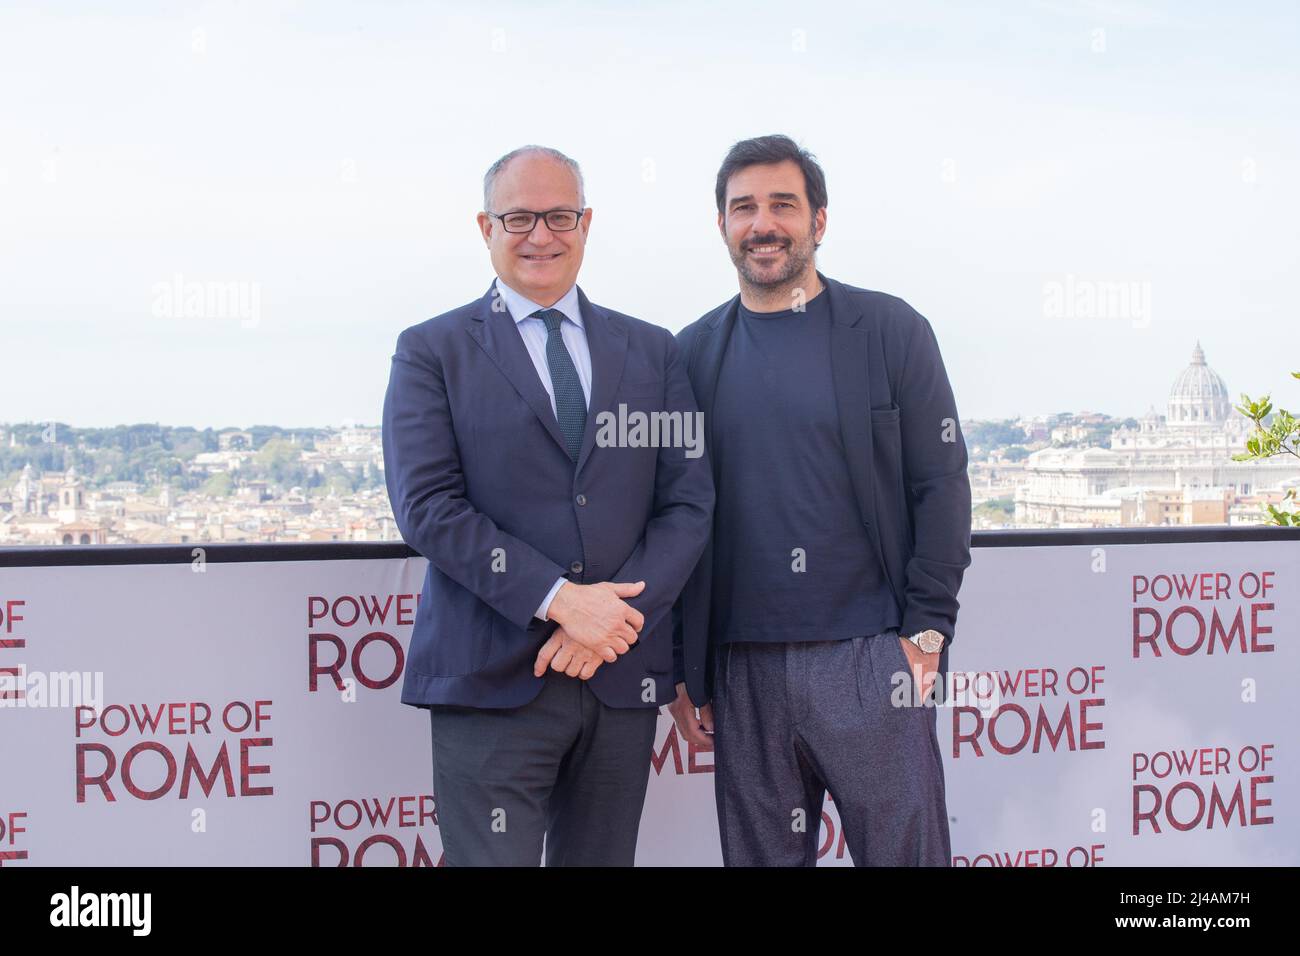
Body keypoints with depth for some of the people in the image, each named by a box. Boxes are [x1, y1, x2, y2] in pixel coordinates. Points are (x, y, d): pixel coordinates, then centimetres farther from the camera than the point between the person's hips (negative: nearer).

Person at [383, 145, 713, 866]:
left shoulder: (653, 351, 13)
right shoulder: (432, 351, 4)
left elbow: (689, 501, 7)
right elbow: (426, 506, -7)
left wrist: (615, 616, -9)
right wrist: (559, 599, -15)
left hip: (623, 679, 3)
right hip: (491, 681, -3)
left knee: (601, 859, 11)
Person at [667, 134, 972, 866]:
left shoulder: (891, 331, 2)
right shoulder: (695, 353, 8)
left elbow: (941, 487, 0)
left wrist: (926, 631, -6)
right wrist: (681, 670, 6)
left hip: (870, 661, -2)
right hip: (742, 669, 2)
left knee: (906, 849, 2)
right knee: (761, 853, 10)